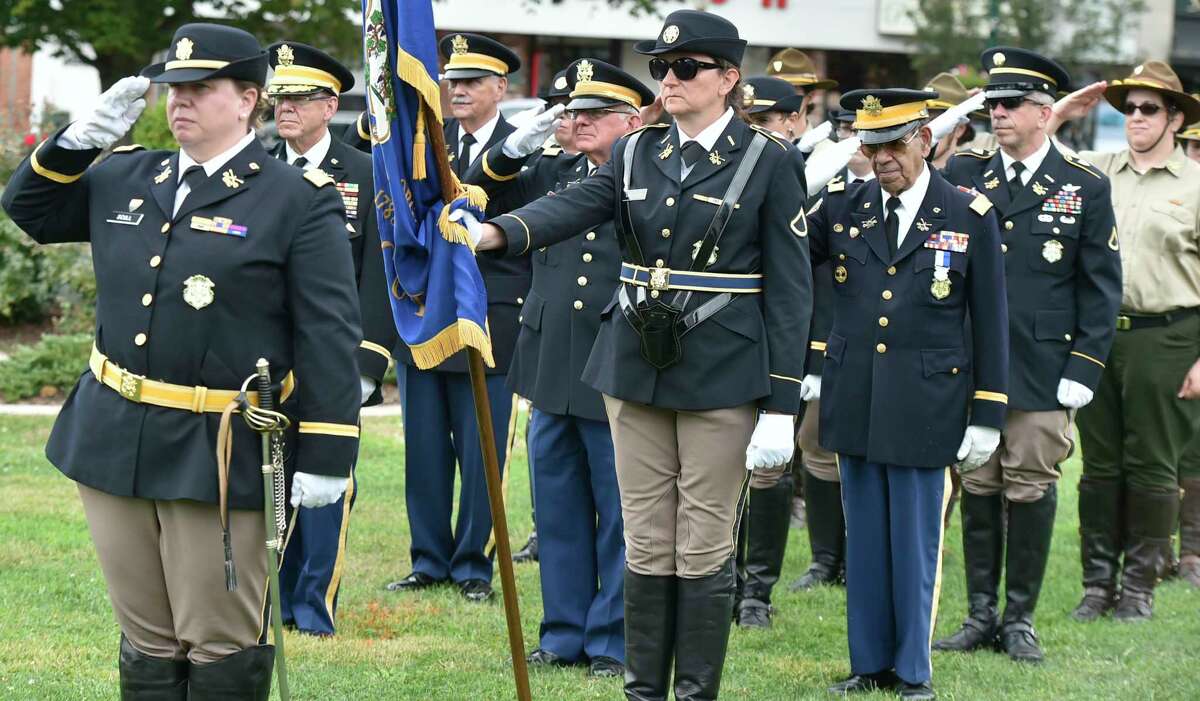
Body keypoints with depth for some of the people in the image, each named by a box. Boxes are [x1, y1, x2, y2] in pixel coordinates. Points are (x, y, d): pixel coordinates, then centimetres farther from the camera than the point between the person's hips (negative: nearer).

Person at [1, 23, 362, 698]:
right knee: (147, 642, 13)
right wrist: (85, 135, 6)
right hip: (115, 440, 6)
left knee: (221, 646, 1)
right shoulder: (126, 178, 11)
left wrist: (326, 456, -14)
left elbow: (330, 338, -9)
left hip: (222, 455, -6)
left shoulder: (300, 200, -6)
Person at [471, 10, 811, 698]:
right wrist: (495, 232, -33)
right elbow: (573, 206, -11)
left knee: (704, 545, 1)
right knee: (646, 543, 8)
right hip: (635, 366, 4)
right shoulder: (636, 155, 7)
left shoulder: (769, 162, -4)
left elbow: (790, 289, -5)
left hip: (722, 376, -4)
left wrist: (782, 405, -10)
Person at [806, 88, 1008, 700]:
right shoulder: (840, 209, 4)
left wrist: (986, 415, -3)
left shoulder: (970, 217, -3)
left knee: (915, 542, 3)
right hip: (854, 403, 3)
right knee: (864, 540, 10)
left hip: (925, 407, -3)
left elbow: (990, 322, -1)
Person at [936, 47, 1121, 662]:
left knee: (1031, 491, 1)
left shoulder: (1086, 189, 1)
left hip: (1042, 373, -2)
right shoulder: (961, 175, 6)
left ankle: (1020, 620, 11)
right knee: (978, 490, 6)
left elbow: (1101, 289, 2)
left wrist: (1083, 370, -5)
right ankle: (980, 615, 14)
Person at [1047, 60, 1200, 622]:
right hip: (1098, 334, 3)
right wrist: (1059, 113, 5)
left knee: (1152, 466, 2)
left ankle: (1140, 586, 11)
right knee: (1100, 465, 8)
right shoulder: (1094, 172, 9)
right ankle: (1098, 582, 16)